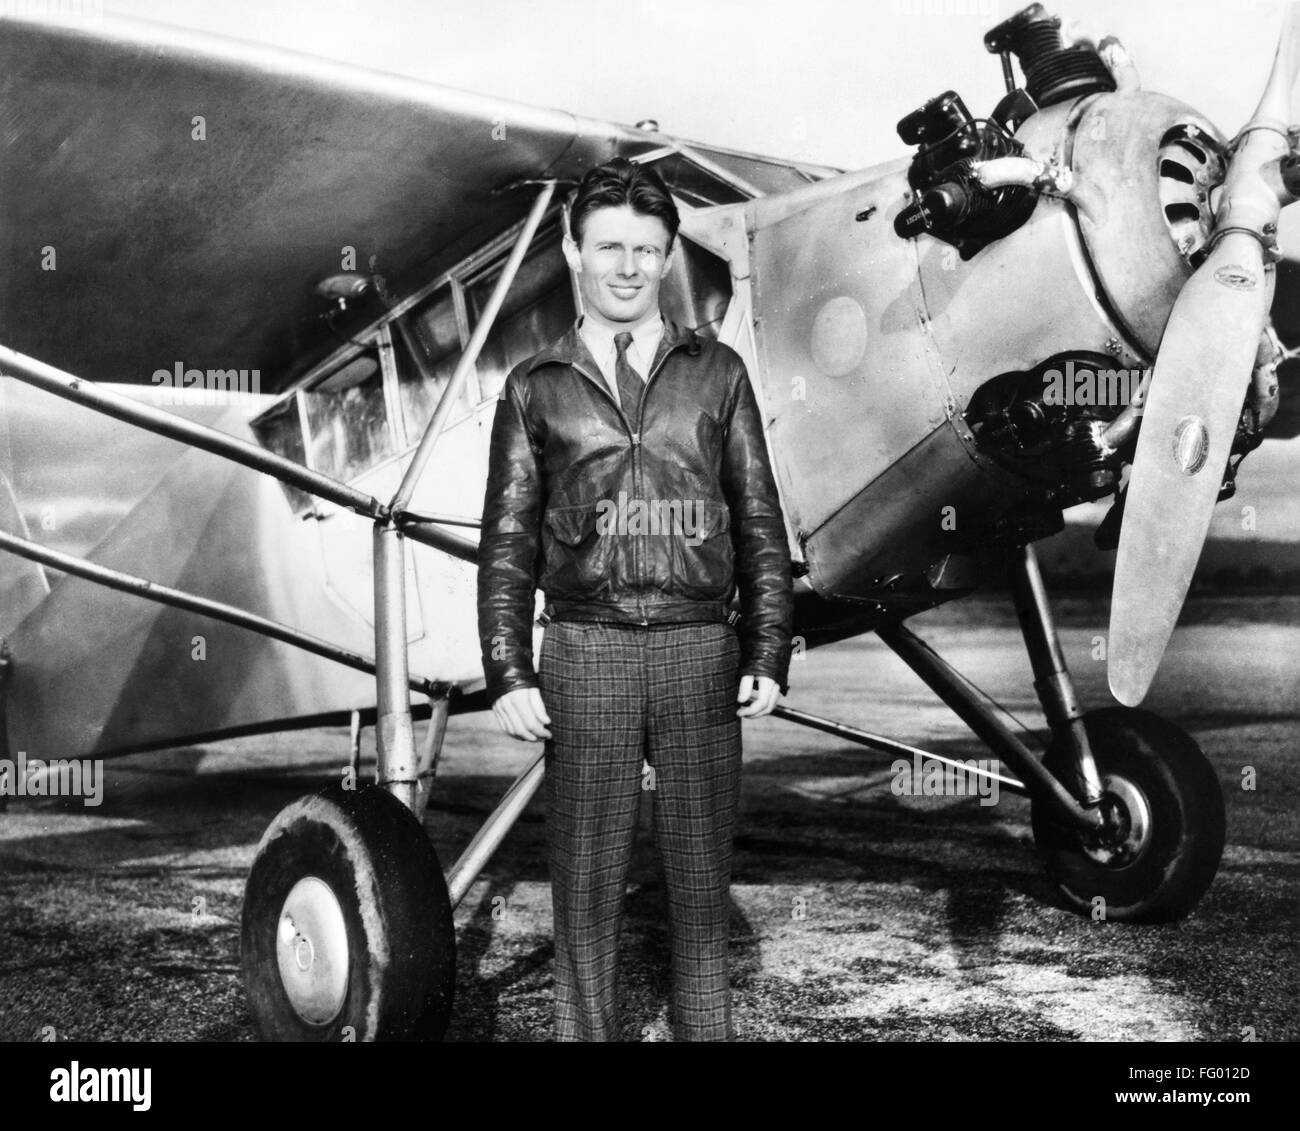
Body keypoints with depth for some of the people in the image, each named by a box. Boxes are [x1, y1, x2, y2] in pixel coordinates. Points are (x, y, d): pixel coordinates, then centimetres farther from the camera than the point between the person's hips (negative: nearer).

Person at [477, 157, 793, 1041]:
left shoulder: (717, 372, 11)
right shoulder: (536, 388, 10)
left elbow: (761, 525, 9)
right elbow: (506, 545, 8)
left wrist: (768, 656, 1)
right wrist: (508, 675, -2)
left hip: (701, 652, 1)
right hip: (583, 657, 0)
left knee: (702, 879, 7)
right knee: (586, 885, 5)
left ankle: (707, 1030, 18)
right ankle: (585, 1030, 16)